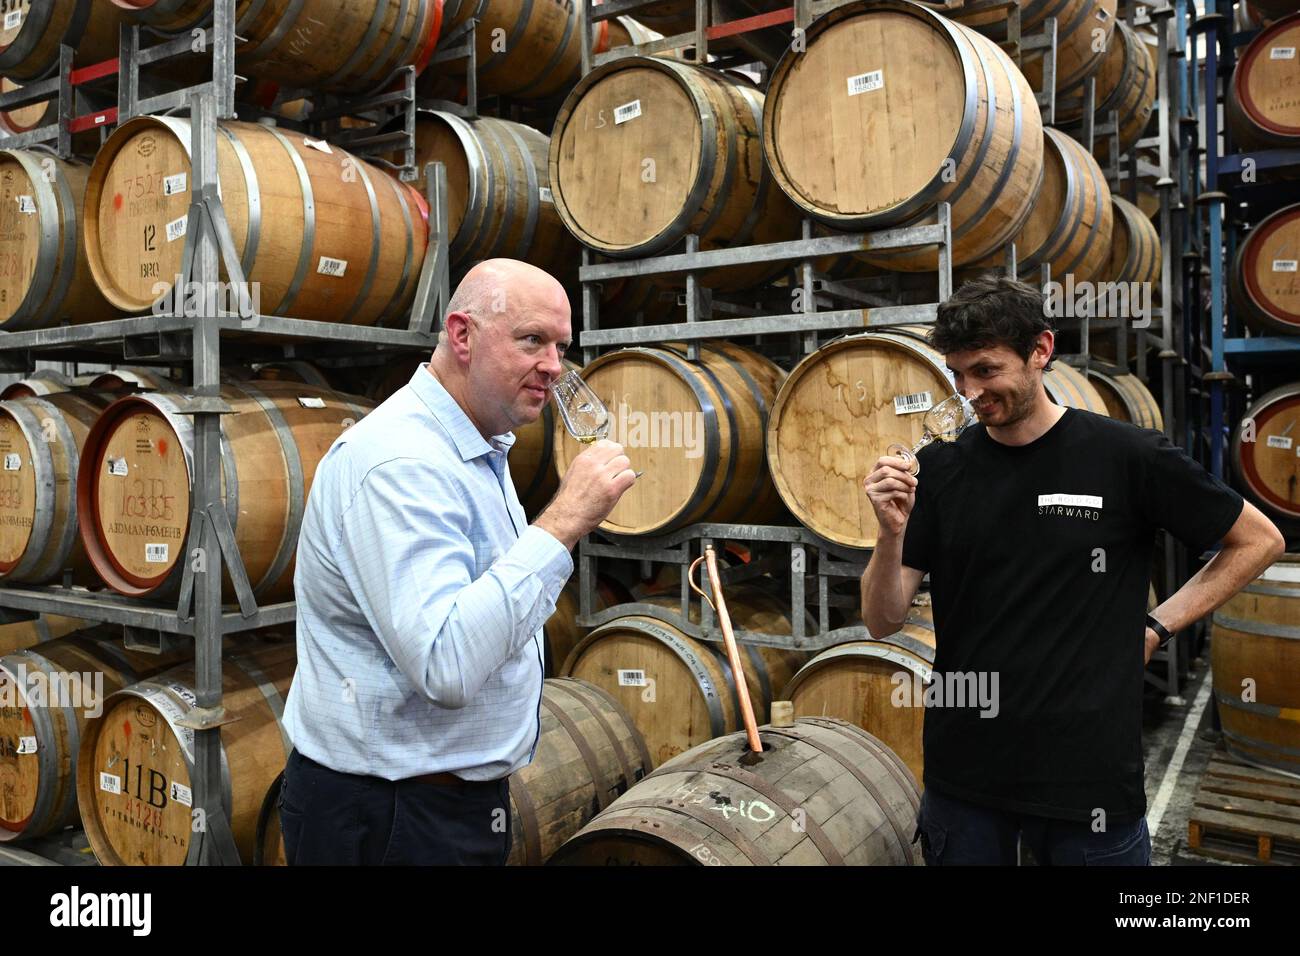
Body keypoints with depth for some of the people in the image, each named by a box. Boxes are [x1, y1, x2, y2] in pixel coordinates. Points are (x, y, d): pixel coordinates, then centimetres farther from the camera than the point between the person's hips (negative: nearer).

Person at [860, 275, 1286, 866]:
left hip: (1089, 772, -2)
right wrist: (892, 532, -20)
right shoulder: (939, 469, -1)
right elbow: (883, 622, -3)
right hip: (963, 771, 2)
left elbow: (1259, 541, 5)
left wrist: (1157, 626, -2)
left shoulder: (1126, 457, -8)